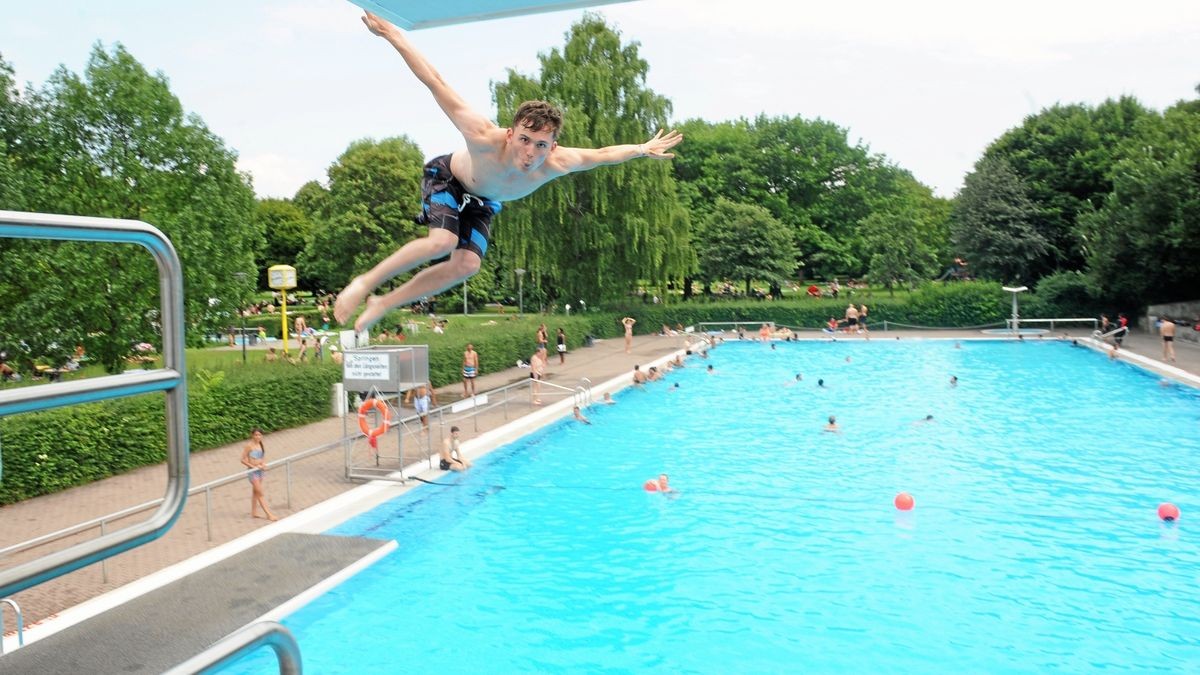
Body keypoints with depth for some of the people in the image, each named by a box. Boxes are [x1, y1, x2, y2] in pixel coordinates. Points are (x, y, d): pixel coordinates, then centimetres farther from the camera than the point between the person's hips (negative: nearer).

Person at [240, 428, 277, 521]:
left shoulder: (261, 445, 6)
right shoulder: (249, 446, -13)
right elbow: (243, 460, -12)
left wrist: (263, 464, -2)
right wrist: (253, 466, -17)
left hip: (260, 471, 7)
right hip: (253, 471, -7)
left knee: (255, 492, 16)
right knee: (260, 493, -5)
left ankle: (254, 513, 26)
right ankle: (268, 514, -6)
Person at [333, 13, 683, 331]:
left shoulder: (557, 164, -33)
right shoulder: (485, 138, -44)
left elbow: (602, 154, -14)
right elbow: (436, 82, -39)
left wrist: (643, 149, -6)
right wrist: (391, 33, -40)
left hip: (483, 201, 5)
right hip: (446, 177, -5)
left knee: (467, 265, -8)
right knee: (442, 242, -30)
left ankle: (383, 303, 6)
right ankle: (365, 282, -12)